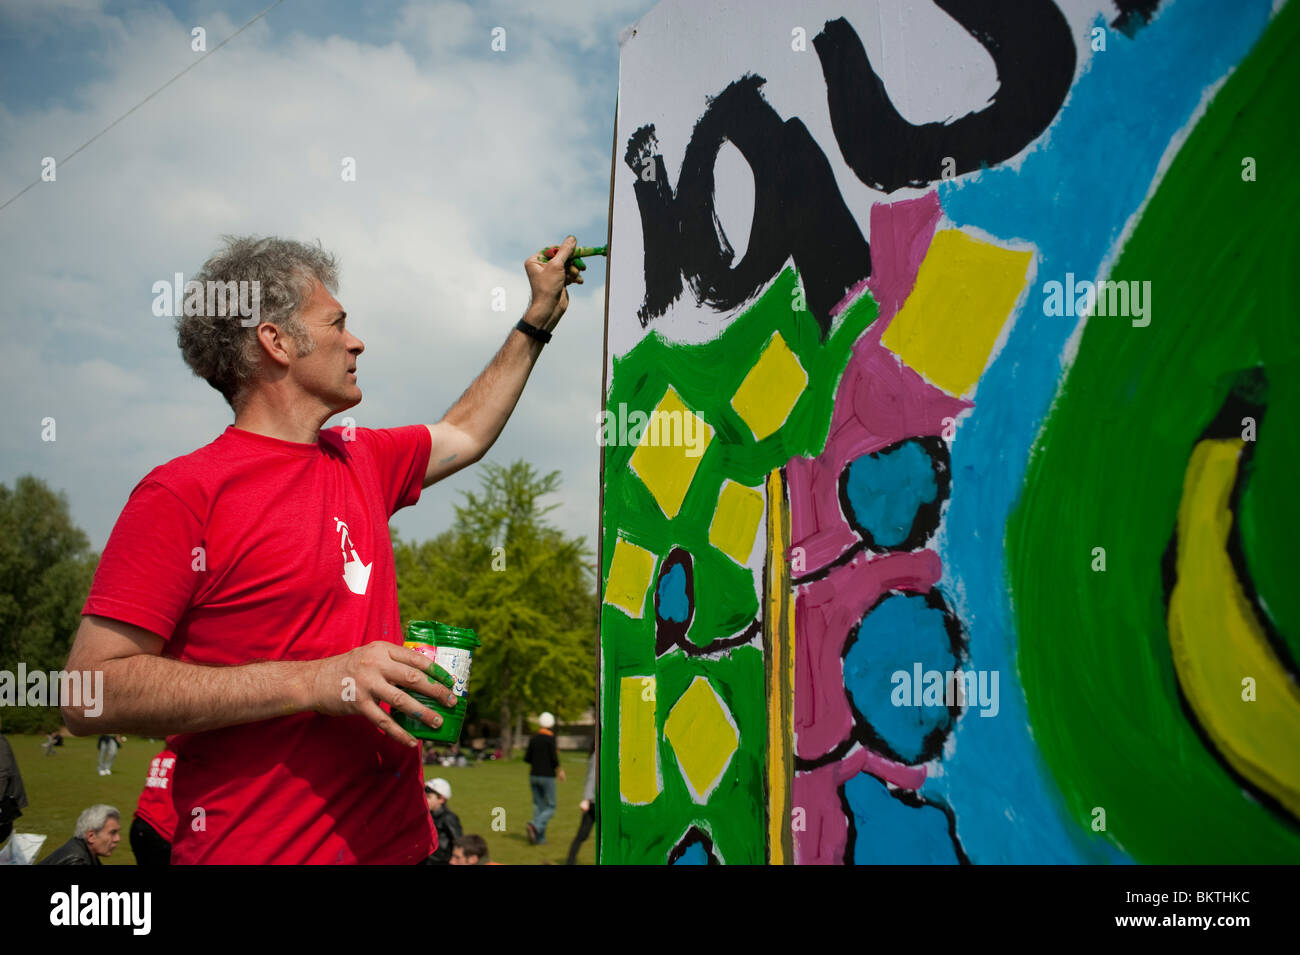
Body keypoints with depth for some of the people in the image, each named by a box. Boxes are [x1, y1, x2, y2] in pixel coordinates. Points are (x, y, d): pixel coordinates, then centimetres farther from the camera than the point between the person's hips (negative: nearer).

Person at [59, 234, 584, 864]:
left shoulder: (361, 460, 10)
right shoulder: (181, 494, -12)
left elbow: (464, 433, 30)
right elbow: (90, 693, -18)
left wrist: (539, 318, 33)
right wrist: (315, 682, -24)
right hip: (257, 848, -7)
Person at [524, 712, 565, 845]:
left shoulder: (533, 738, 6)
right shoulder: (550, 738, -10)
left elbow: (527, 758, 8)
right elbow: (554, 758, -15)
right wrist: (559, 769, 2)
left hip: (534, 775, 6)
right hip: (547, 776, -6)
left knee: (538, 806, 10)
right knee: (550, 807, 3)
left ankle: (540, 838, 6)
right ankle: (535, 826, -21)